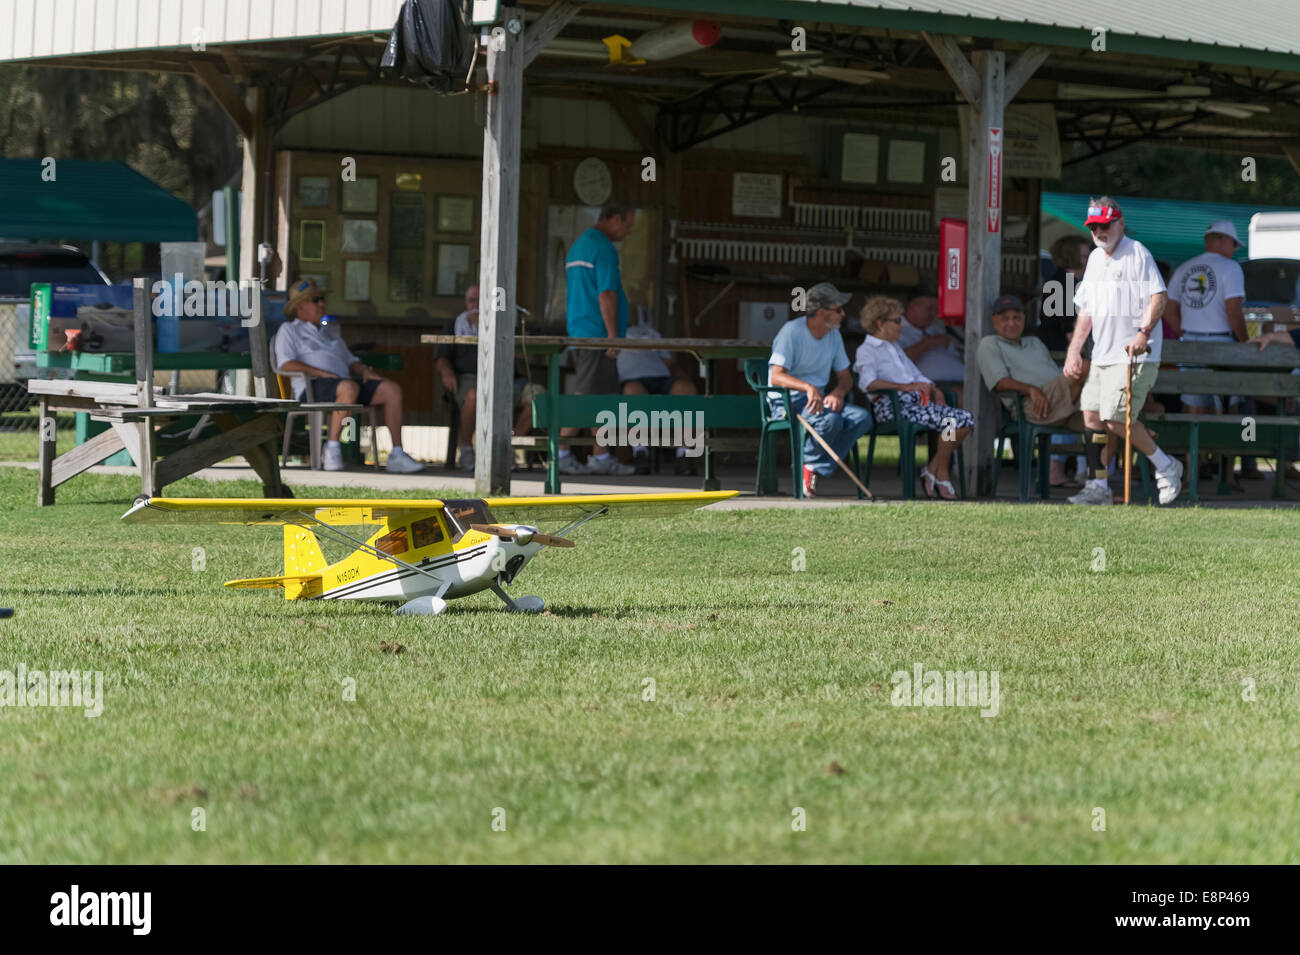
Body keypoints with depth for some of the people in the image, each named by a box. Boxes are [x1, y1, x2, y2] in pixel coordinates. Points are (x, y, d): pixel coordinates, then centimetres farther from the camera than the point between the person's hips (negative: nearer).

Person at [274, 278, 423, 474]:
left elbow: (351, 361, 33)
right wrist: (322, 373, -14)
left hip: (344, 383, 7)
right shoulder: (289, 330, 13)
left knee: (392, 389, -11)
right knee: (349, 388, -40)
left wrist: (364, 370, 7)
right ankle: (332, 448, -28)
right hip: (312, 387, -7)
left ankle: (397, 454, -16)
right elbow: (286, 365, -5)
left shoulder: (329, 334, 35)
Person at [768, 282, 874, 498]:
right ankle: (807, 462, -7)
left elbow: (845, 377, 14)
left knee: (862, 417, -19)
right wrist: (808, 388, -40)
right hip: (787, 401, -7)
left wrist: (838, 393, -11)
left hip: (819, 398, 7)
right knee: (830, 420, -36)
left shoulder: (833, 335, 11)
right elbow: (776, 376, -22)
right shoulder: (792, 332, -12)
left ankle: (814, 470, -19)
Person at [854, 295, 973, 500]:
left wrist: (934, 389, 12)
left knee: (965, 419, -13)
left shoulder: (896, 348, 33)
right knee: (950, 420, -26)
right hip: (892, 406, -9)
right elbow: (868, 382, -15)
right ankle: (941, 474, -11)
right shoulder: (866, 350, 4)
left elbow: (917, 375, 34)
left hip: (917, 401, 9)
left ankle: (932, 469, -7)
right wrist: (906, 387, -21)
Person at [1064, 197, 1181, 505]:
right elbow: (1086, 308, 23)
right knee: (1092, 414, 4)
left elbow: (1158, 297, -15)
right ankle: (1098, 486, 10)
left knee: (1116, 419, -15)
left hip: (1135, 354, -8)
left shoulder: (1137, 253, -7)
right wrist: (1074, 350, 17)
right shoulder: (1095, 259, 18)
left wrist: (1144, 333, -28)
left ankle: (1166, 467, 2)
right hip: (1102, 356, 8)